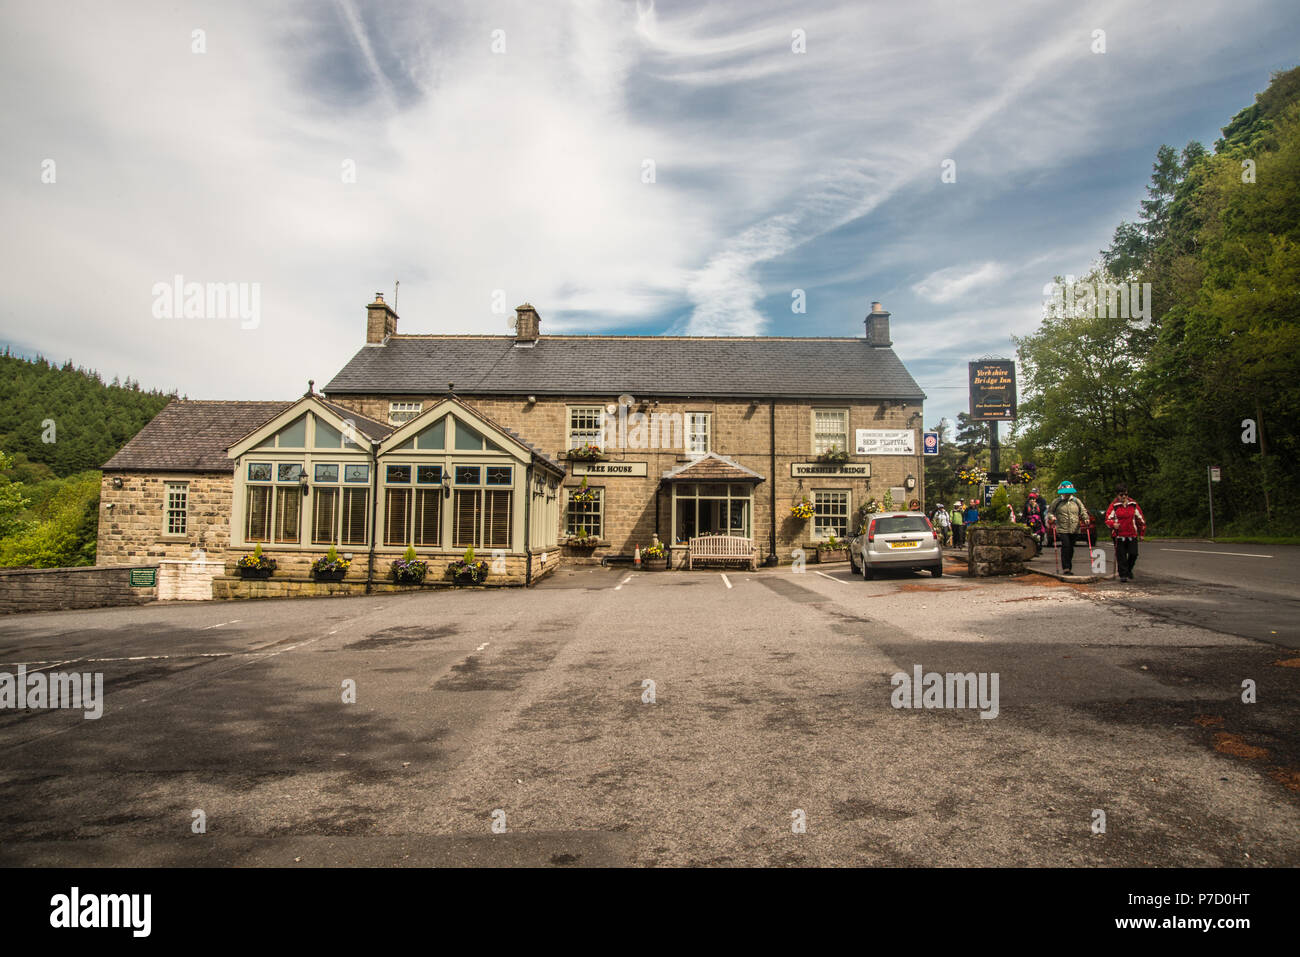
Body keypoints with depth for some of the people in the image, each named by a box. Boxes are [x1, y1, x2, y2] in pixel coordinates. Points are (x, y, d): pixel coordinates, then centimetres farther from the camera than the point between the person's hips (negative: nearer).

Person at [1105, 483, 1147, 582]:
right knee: (1121, 556, -1)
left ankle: (1128, 570, 25)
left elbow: (1140, 519, 15)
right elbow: (1108, 519, -1)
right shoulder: (1114, 506, 0)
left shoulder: (1133, 505, 7)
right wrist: (1113, 524, -24)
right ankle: (1123, 575, 6)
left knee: (1133, 554, -1)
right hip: (1119, 535, -2)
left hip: (1132, 535, 2)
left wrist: (1141, 533, 16)